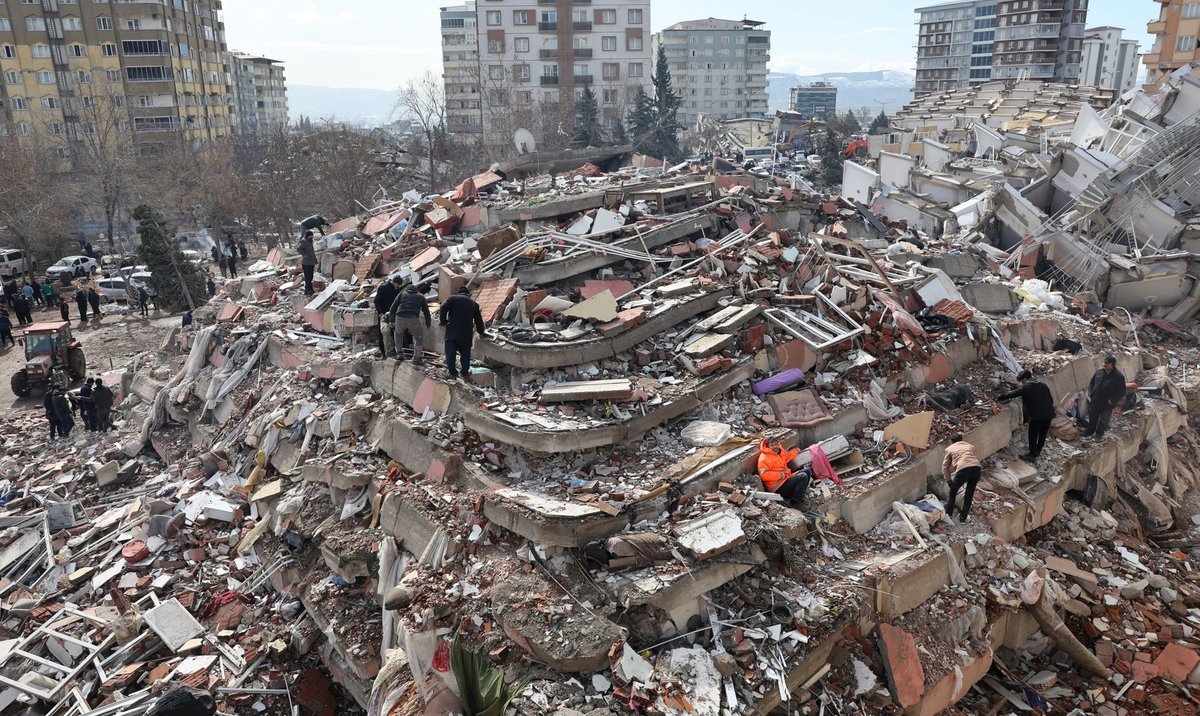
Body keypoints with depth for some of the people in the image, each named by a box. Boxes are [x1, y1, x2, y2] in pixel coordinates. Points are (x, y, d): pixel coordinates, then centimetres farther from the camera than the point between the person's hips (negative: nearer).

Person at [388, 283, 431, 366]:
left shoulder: (402, 293, 24)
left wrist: (392, 320, 27)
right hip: (413, 319, -2)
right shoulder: (421, 296, 23)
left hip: (400, 318, 2)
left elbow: (393, 307, 19)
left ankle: (399, 353, 23)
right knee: (419, 338, 16)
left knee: (398, 334, 30)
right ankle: (416, 359, 14)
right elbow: (426, 311, 24)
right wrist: (428, 324, 34)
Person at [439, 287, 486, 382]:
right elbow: (478, 320, 19)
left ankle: (453, 374, 8)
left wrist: (443, 322, 2)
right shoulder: (473, 303, 15)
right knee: (465, 354, 11)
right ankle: (465, 374, 13)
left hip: (452, 332, -1)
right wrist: (481, 331, 33)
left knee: (450, 353, 6)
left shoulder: (452, 299, 9)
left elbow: (443, 309, -8)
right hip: (466, 334, 1)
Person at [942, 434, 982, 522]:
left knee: (953, 492, 20)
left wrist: (949, 481, 30)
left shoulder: (950, 449, 24)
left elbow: (945, 466, 23)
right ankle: (963, 517, 28)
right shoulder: (970, 446, 32)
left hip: (963, 469, -3)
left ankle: (948, 515, 27)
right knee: (969, 494, 22)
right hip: (976, 469, 3)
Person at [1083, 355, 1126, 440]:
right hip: (1095, 401, 4)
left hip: (1107, 405, -4)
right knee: (1092, 418, 20)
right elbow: (1091, 383, 13)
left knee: (1103, 421, 13)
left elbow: (1121, 391, -12)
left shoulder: (1118, 377, -16)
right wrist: (1090, 394, 3)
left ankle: (1099, 434, 33)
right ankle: (1090, 431, 40)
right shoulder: (1099, 372, -1)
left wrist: (1112, 401, -15)